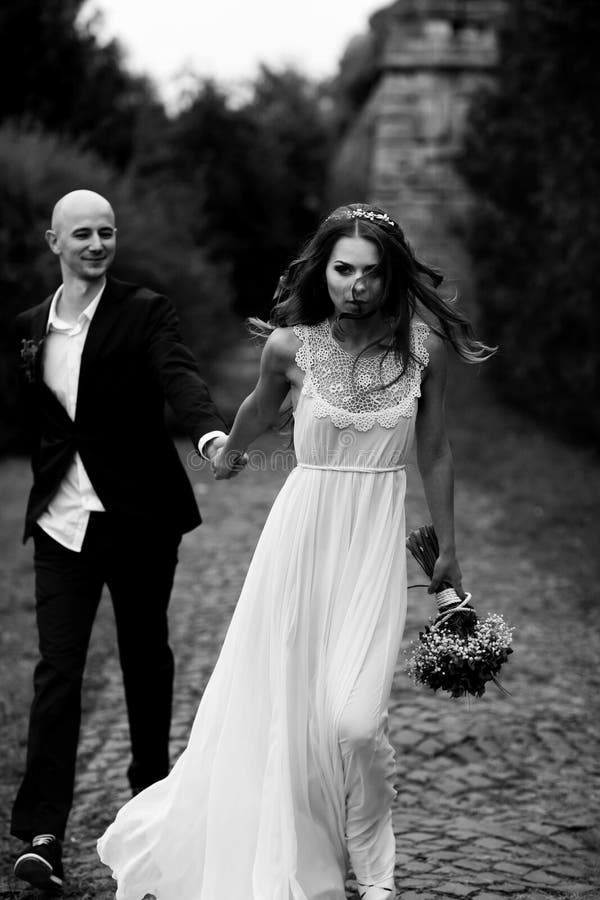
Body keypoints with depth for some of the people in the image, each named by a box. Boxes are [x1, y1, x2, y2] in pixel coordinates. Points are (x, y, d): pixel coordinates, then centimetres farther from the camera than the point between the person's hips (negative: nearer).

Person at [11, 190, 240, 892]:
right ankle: (42, 835, -8)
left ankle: (151, 783, 35)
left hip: (139, 517, -2)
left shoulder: (145, 312, -4)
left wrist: (210, 432, -42)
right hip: (62, 522, 2)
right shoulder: (29, 327, 9)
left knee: (146, 656, 13)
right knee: (56, 669, -6)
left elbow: (179, 375, -22)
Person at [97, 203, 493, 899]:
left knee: (353, 717, -12)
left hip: (376, 540, -1)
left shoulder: (423, 345, -6)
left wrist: (447, 551, 13)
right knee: (275, 702, 6)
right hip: (303, 529, 1)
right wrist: (228, 456, 34)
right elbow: (260, 408, 16)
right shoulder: (291, 345, -7)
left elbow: (434, 455, 5)